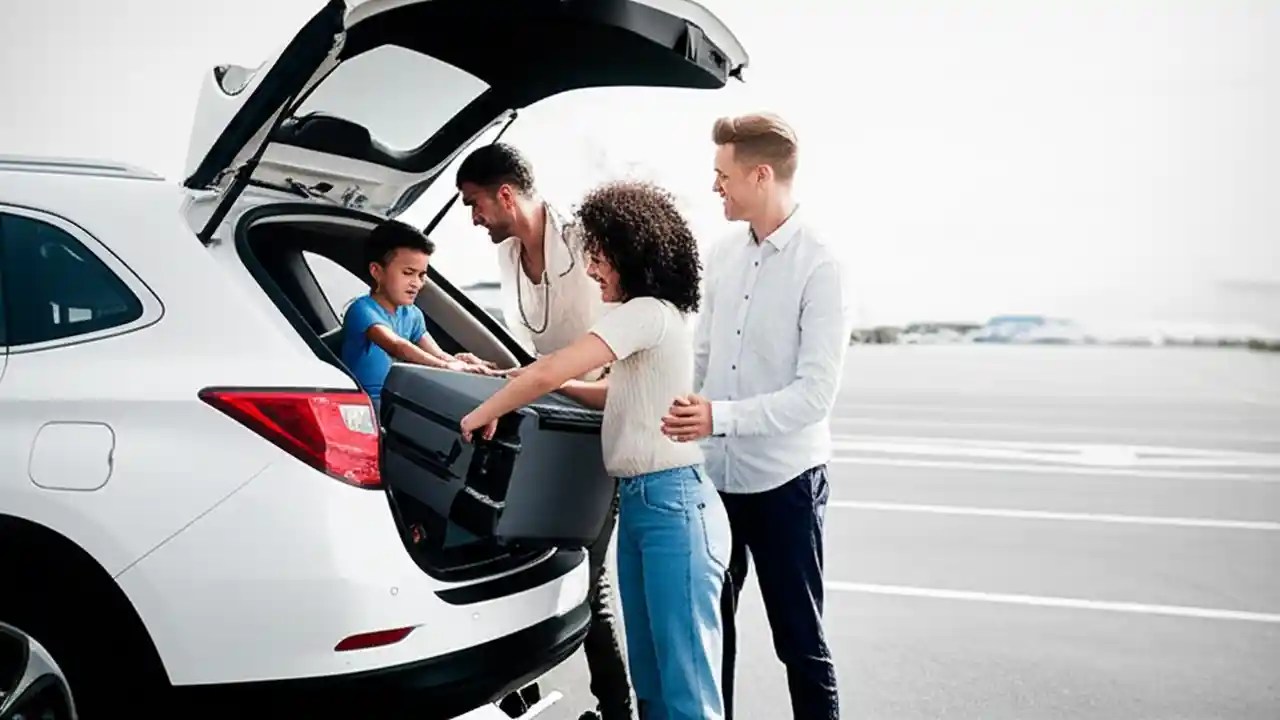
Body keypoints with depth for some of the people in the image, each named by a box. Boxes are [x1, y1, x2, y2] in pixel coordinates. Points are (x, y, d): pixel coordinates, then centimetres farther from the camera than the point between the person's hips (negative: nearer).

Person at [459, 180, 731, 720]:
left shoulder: (648, 313, -13)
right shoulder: (655, 316, 16)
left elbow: (548, 372, -20)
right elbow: (619, 394, 27)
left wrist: (483, 413, -7)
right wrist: (551, 382, 17)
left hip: (674, 505, -10)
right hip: (638, 502, 10)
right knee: (649, 676, 14)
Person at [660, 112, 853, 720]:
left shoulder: (819, 266, -15)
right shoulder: (722, 256, 5)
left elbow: (815, 393, -20)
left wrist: (720, 417, -28)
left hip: (782, 482, -6)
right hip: (713, 474, 6)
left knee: (800, 642, 8)